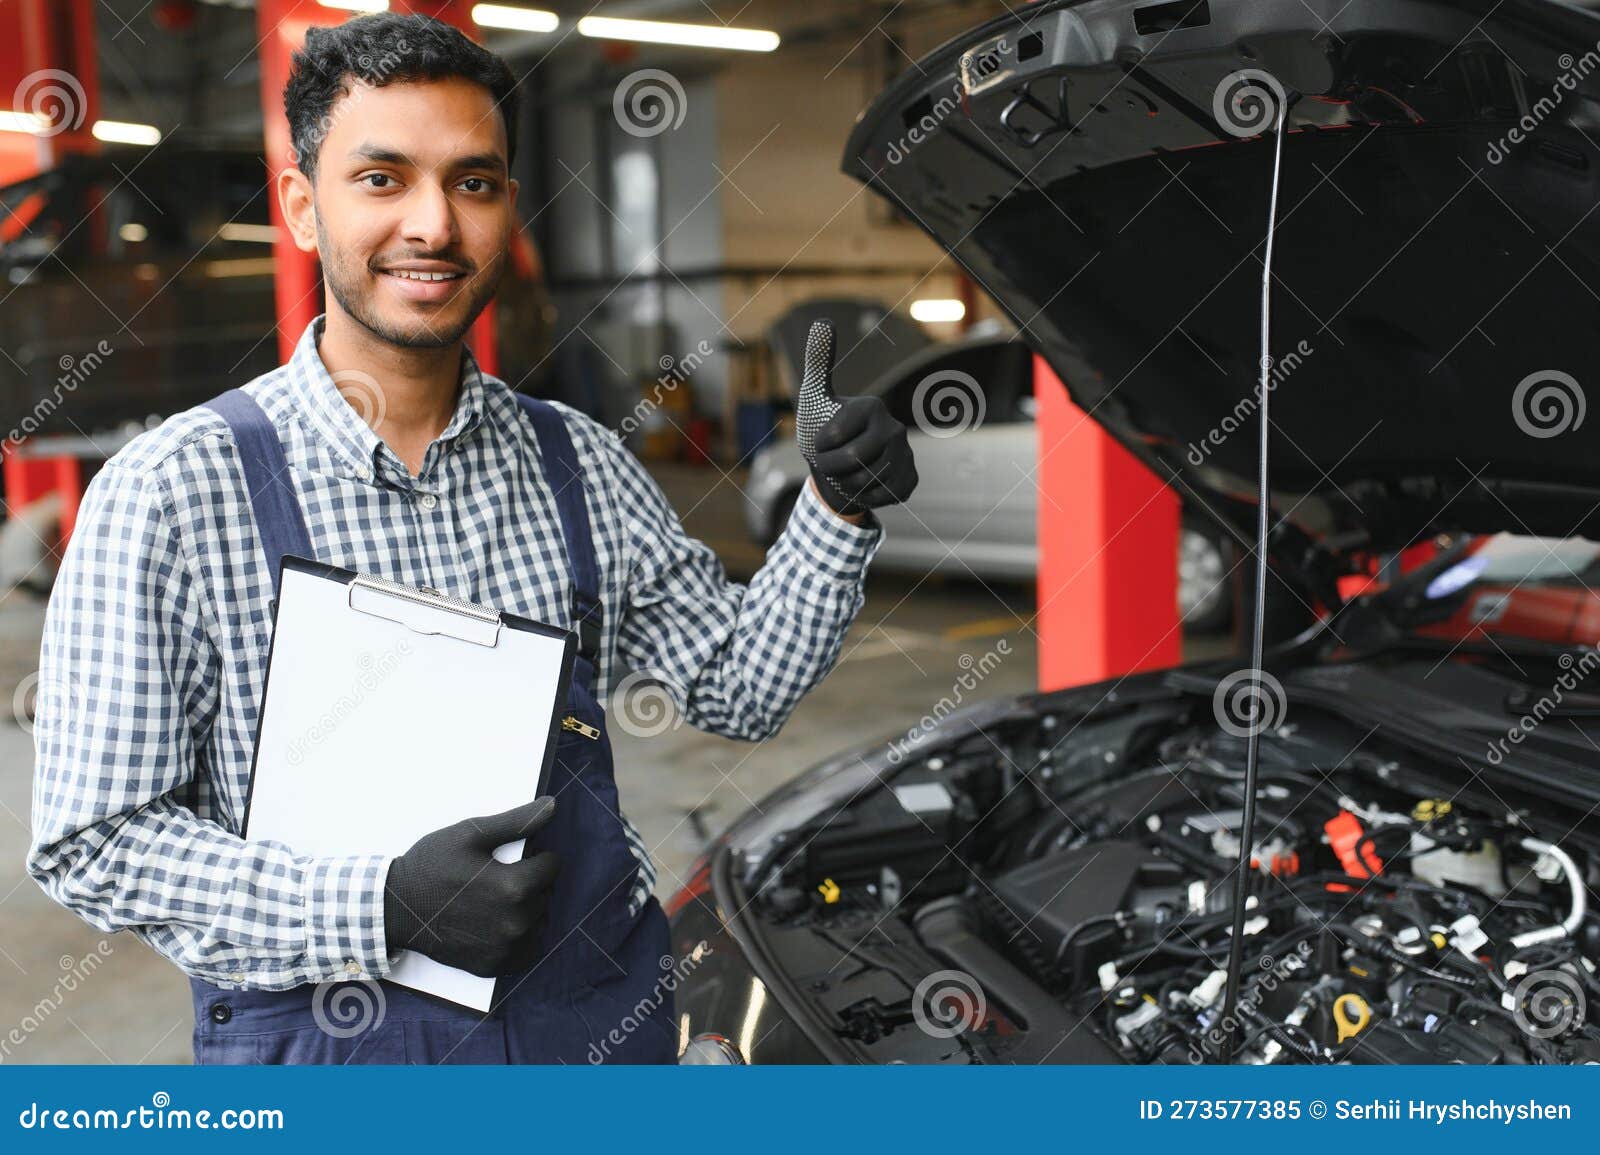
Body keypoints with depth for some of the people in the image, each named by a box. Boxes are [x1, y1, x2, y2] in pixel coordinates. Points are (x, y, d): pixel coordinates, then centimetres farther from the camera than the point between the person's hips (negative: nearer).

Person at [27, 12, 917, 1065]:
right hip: (320, 1036, -4)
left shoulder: (581, 463, 0)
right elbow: (90, 843, -12)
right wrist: (383, 909, -23)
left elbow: (738, 690, 7)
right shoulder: (172, 492, -13)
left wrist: (838, 513, -9)